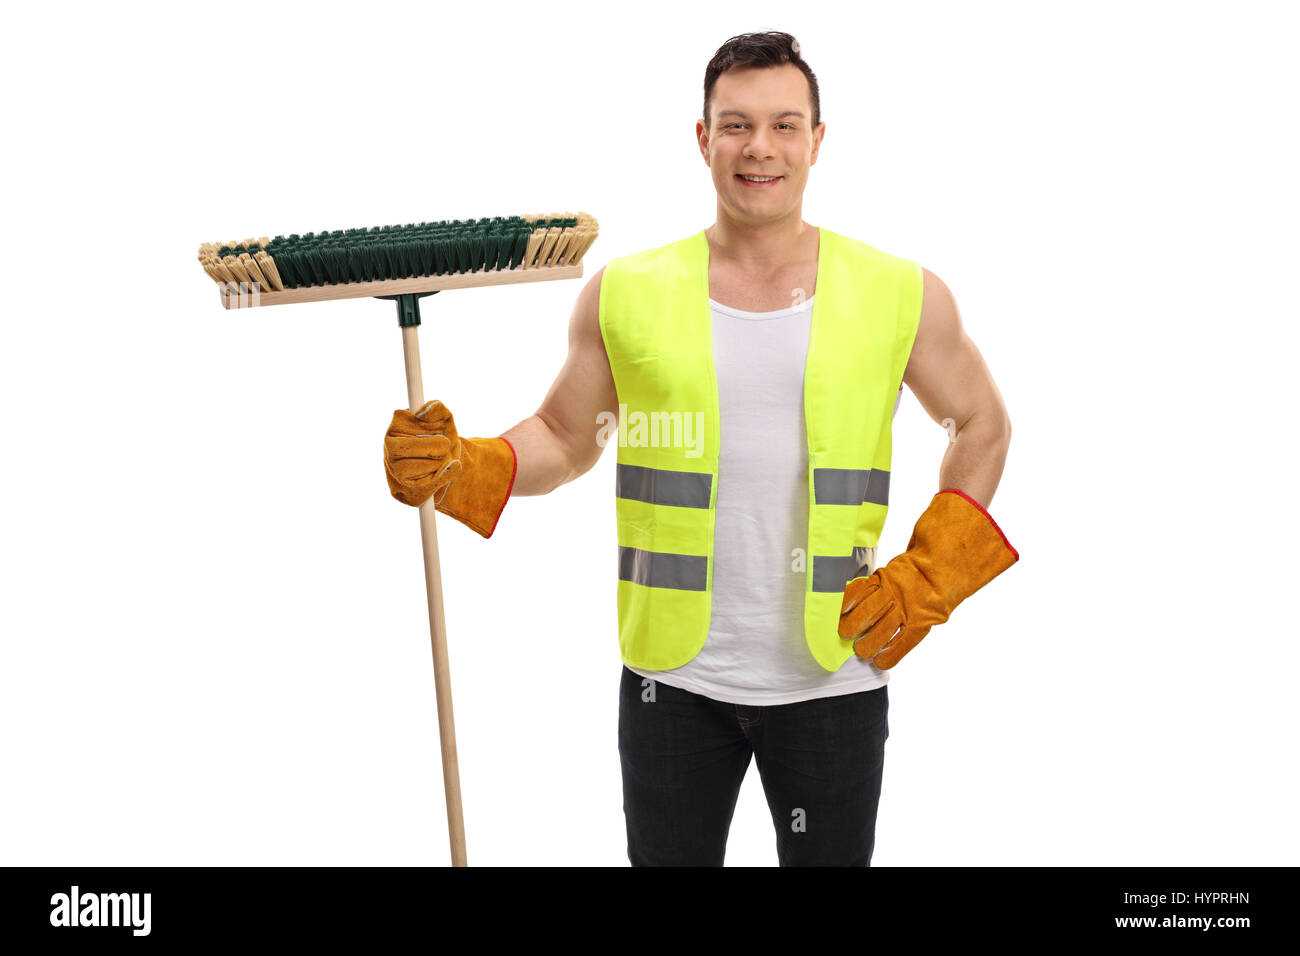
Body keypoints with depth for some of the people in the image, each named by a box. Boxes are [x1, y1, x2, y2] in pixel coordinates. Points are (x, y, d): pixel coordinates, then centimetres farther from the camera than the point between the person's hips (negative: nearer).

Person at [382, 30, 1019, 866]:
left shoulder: (900, 297, -2)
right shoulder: (626, 297, -2)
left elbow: (983, 426, 9)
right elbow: (564, 437, 8)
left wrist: (927, 578, -1)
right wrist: (454, 468, -11)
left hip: (833, 680, 0)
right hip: (673, 679, 0)